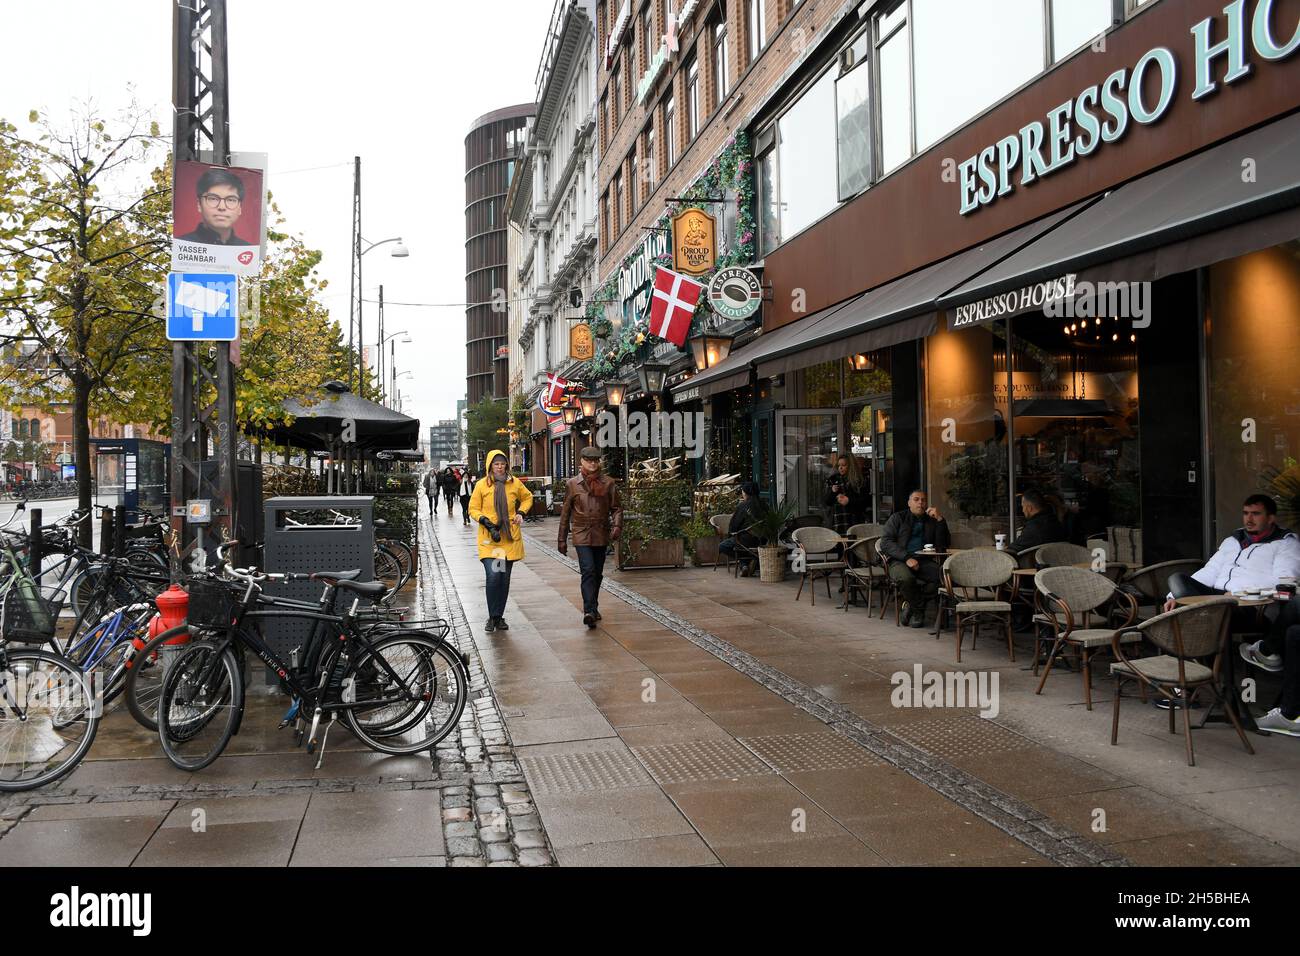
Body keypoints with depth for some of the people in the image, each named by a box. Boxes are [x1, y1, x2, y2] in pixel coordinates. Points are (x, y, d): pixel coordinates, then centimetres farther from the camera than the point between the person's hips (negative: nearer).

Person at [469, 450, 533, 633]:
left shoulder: (515, 483, 4)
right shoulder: (481, 485, -1)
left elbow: (527, 497, 21)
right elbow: (473, 509, 3)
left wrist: (521, 512, 4)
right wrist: (486, 522, -13)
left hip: (510, 538, 3)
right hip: (489, 539, -3)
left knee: (504, 579, 8)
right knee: (493, 576, -15)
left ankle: (499, 617, 20)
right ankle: (492, 617, 0)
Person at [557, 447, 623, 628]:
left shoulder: (608, 483, 5)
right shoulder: (572, 484, 3)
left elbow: (616, 507, 9)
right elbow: (565, 513, 8)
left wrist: (617, 525, -11)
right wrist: (562, 539, 8)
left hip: (601, 535, 3)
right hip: (581, 535, -3)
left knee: (597, 573, 12)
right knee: (588, 571, -17)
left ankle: (593, 608, 28)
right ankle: (589, 611, -22)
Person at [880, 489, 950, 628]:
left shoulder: (931, 521, 22)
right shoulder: (898, 518, 13)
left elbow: (943, 545, 9)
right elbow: (885, 542, -1)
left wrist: (940, 520, 1)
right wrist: (907, 558, -15)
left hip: (925, 561, 3)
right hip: (899, 561, -3)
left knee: (944, 574, -29)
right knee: (906, 578, -38)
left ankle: (911, 603, -14)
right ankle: (919, 611, -12)